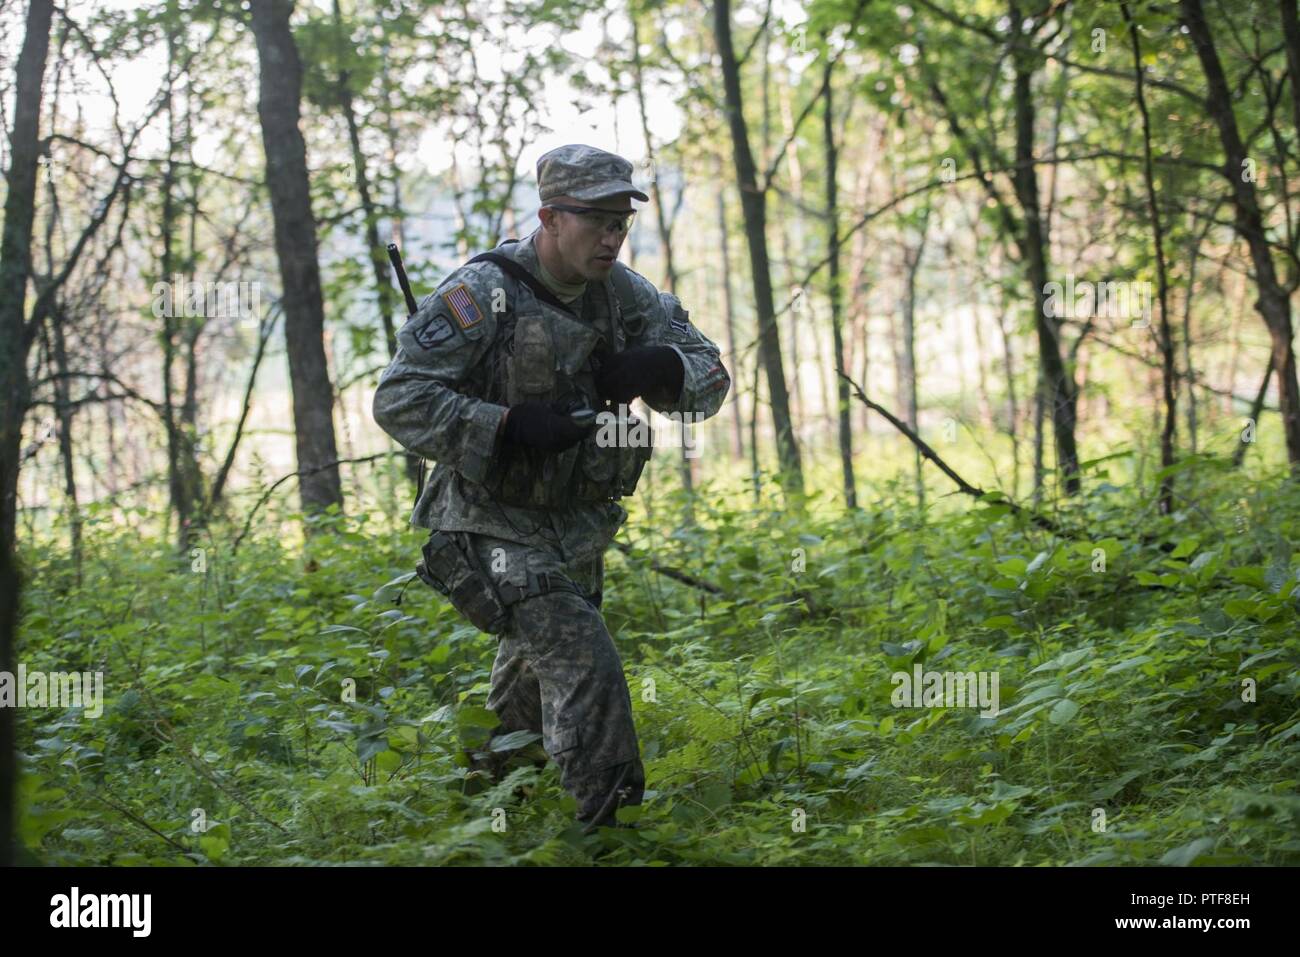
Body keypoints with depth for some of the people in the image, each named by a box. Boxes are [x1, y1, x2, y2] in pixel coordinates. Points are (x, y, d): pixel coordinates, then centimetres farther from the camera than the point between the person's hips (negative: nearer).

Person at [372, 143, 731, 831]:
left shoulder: (623, 294, -1)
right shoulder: (481, 296, -19)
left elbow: (710, 379, 3)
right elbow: (397, 400, -21)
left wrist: (664, 368, -21)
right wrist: (508, 426, -31)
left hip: (579, 529, 7)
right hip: (496, 529, -7)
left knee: (534, 686, 24)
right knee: (586, 671, -21)